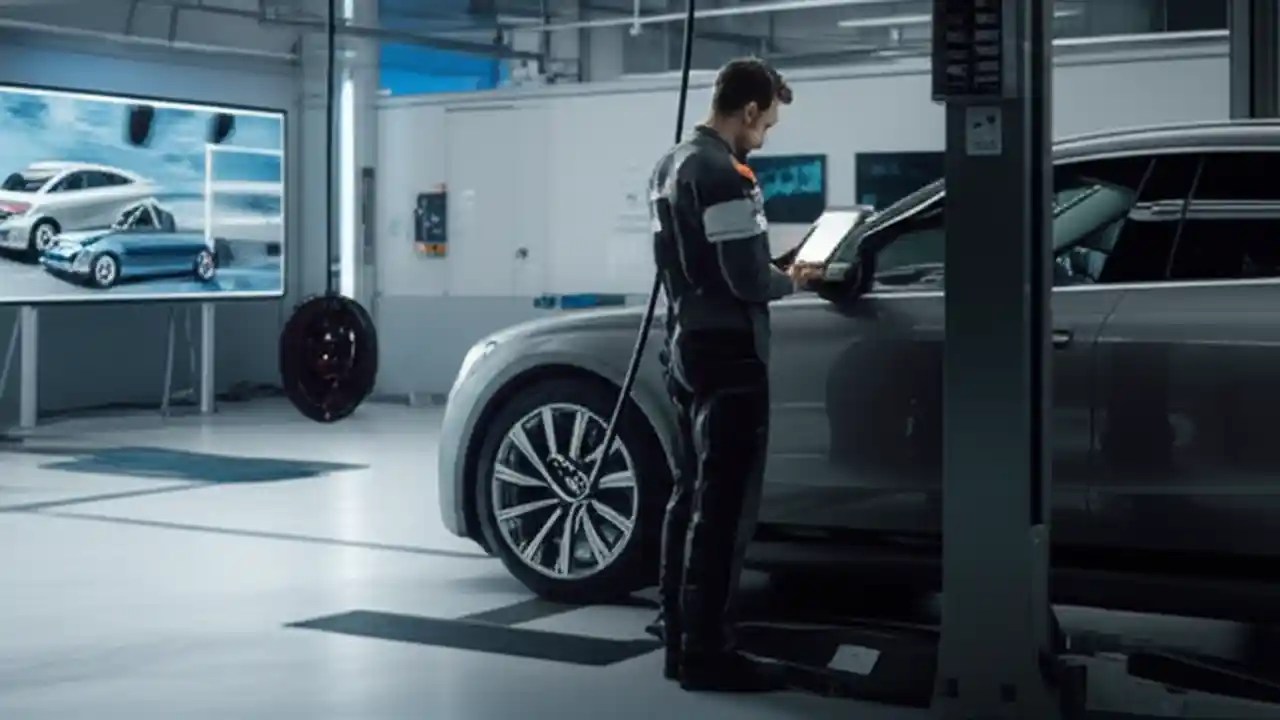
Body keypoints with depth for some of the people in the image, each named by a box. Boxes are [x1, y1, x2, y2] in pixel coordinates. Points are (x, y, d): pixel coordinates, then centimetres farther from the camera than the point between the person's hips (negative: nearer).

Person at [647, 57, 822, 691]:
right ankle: (705, 652, -3)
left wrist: (771, 267, 14)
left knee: (690, 495, 13)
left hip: (687, 347, 10)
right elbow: (747, 280, -21)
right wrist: (791, 280, -2)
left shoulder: (671, 165, 13)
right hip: (726, 355, -10)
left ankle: (679, 639, 19)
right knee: (722, 506, -6)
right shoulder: (723, 173, -17)